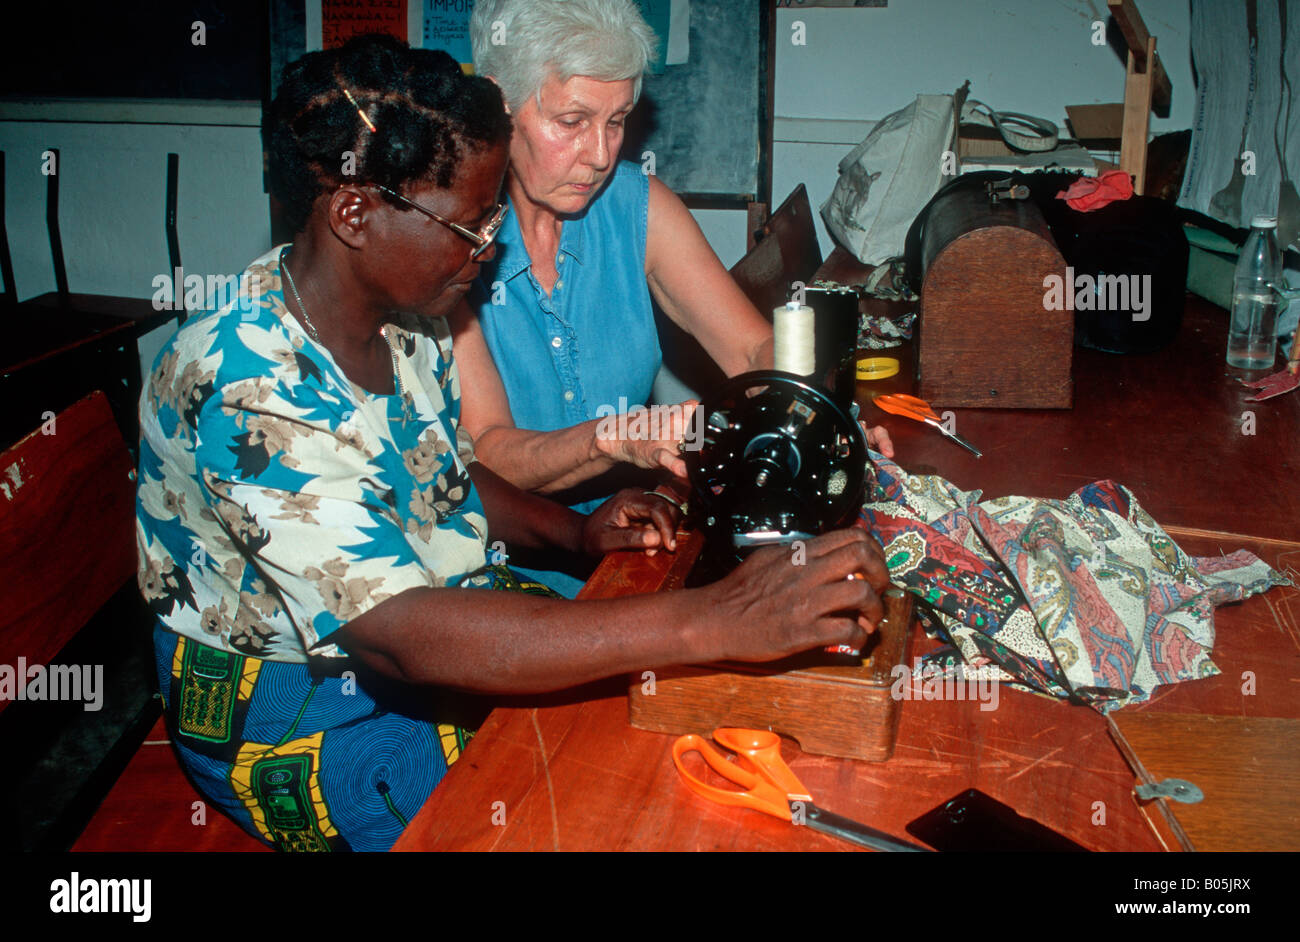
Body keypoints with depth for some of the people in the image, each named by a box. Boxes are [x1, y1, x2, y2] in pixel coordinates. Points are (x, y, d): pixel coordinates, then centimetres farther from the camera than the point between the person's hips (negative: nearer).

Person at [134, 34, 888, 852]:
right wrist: (715, 622, -44)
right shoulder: (242, 386, -32)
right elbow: (403, 633, -40)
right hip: (303, 720, -7)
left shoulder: (406, 318, -4)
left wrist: (578, 532, -7)